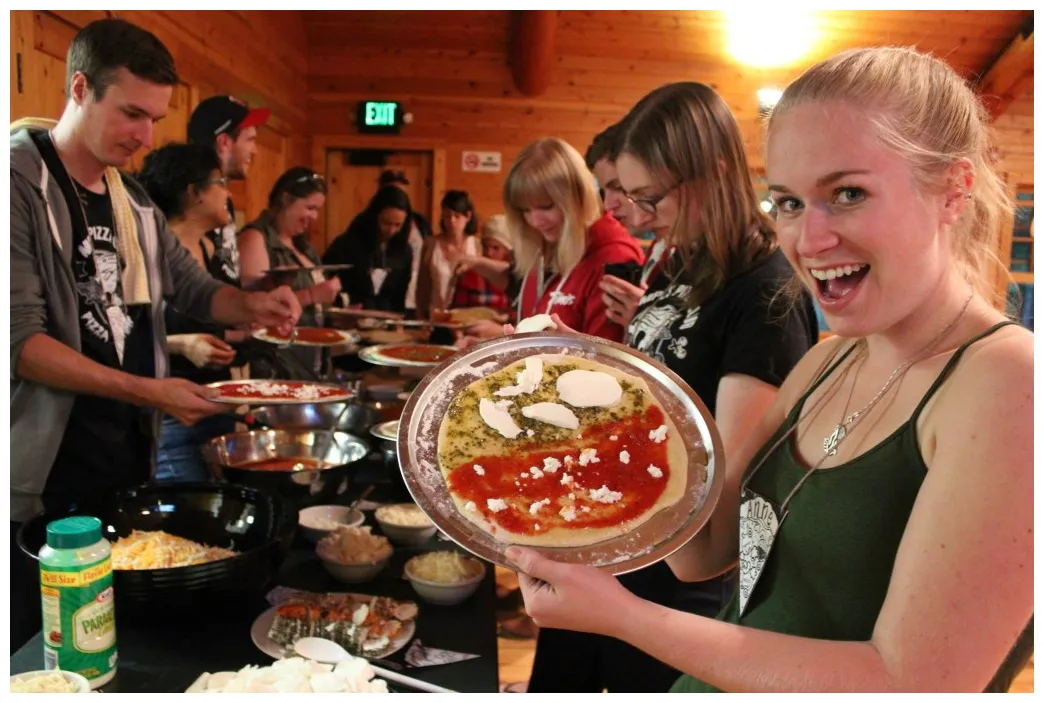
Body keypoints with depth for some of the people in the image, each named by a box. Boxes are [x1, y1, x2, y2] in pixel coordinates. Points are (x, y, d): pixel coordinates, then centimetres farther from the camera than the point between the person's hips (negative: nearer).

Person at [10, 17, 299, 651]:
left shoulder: (132, 200, 12)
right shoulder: (20, 181, -12)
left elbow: (194, 288, 19)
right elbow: (19, 339, -18)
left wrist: (251, 306, -3)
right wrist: (146, 391, -24)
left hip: (131, 461, 7)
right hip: (45, 477, -7)